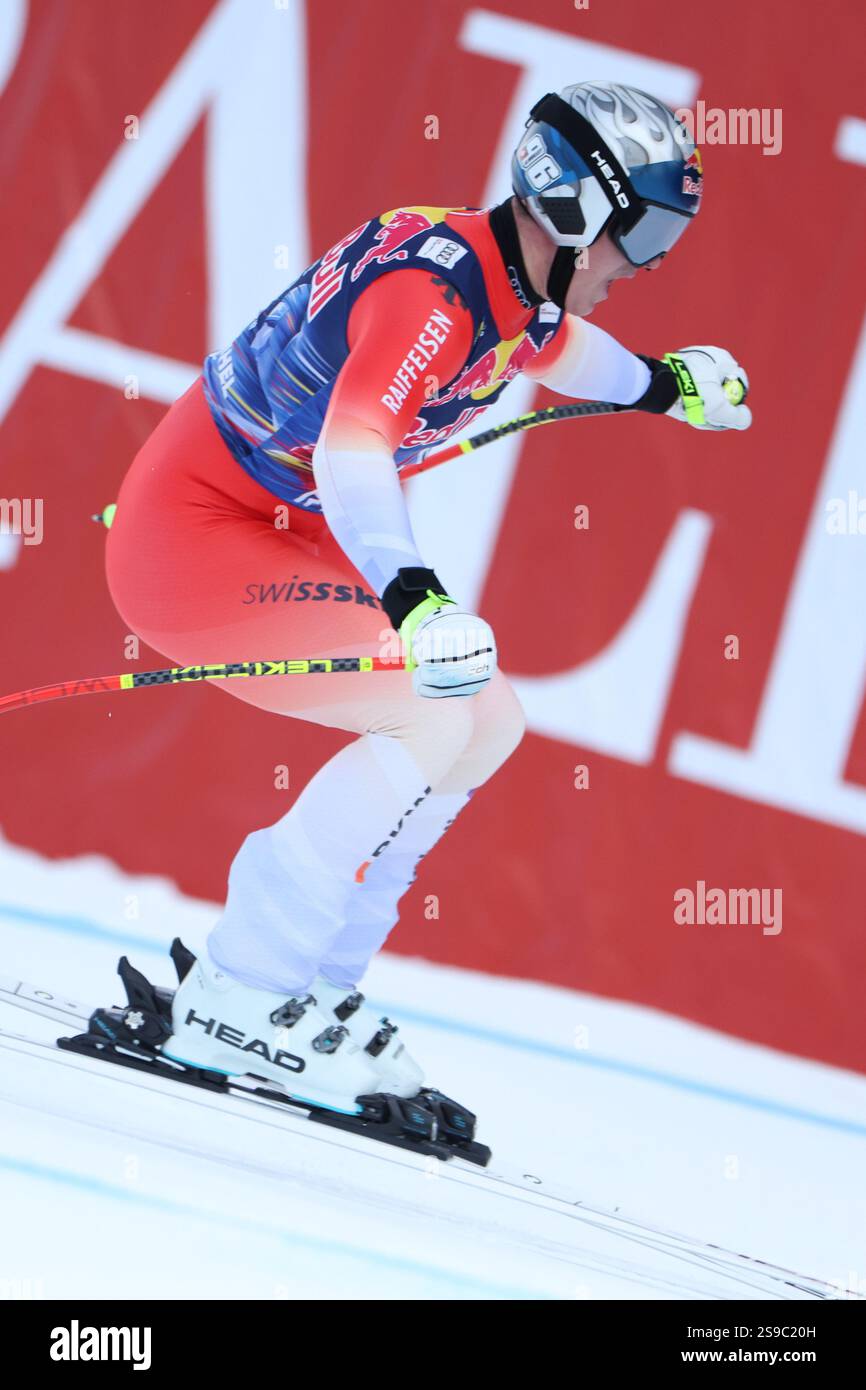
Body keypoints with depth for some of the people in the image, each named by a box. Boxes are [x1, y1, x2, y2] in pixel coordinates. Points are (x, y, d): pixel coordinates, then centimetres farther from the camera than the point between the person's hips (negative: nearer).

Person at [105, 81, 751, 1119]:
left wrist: (660, 385, 44)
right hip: (190, 539, -10)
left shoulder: (516, 284, 3)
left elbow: (548, 342, 30)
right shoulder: (430, 291, -27)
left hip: (279, 532, 10)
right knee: (440, 714, -20)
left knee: (489, 724, 8)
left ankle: (309, 987, 11)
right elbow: (350, 453, -43)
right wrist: (413, 600, -58)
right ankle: (233, 1004, -14)